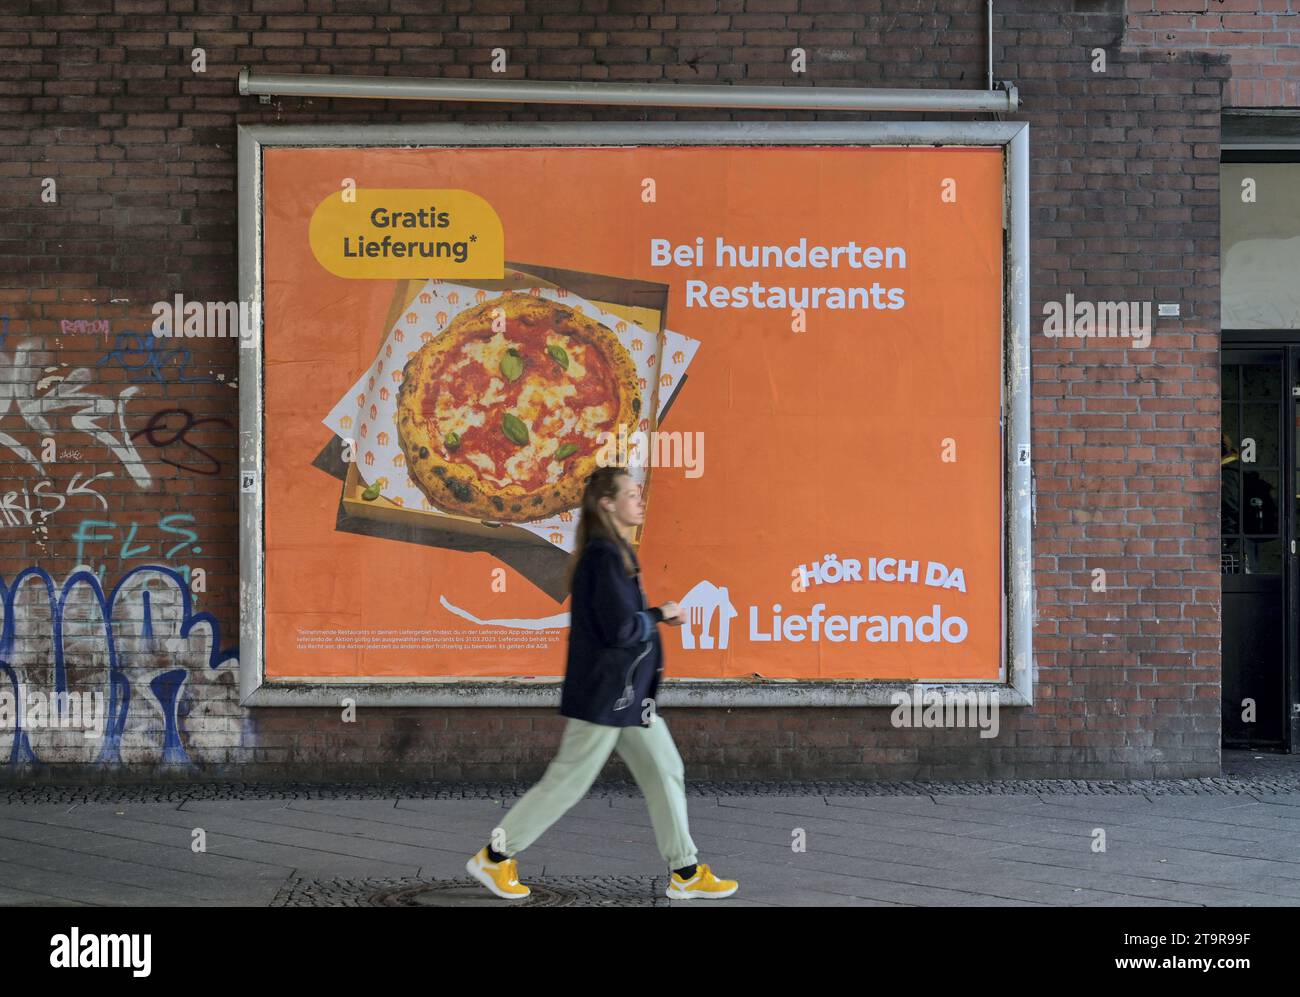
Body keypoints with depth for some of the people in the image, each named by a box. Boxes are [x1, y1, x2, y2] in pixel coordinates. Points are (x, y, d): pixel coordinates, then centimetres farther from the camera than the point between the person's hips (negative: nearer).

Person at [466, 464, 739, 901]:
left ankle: (685, 873, 18)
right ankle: (494, 857, 13)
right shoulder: (604, 555, -19)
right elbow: (621, 628, -24)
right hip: (603, 693, -10)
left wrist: (655, 618, 2)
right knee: (567, 780, 0)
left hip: (628, 693, 10)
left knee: (666, 774, 11)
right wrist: (660, 615, -9)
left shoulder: (613, 553, 12)